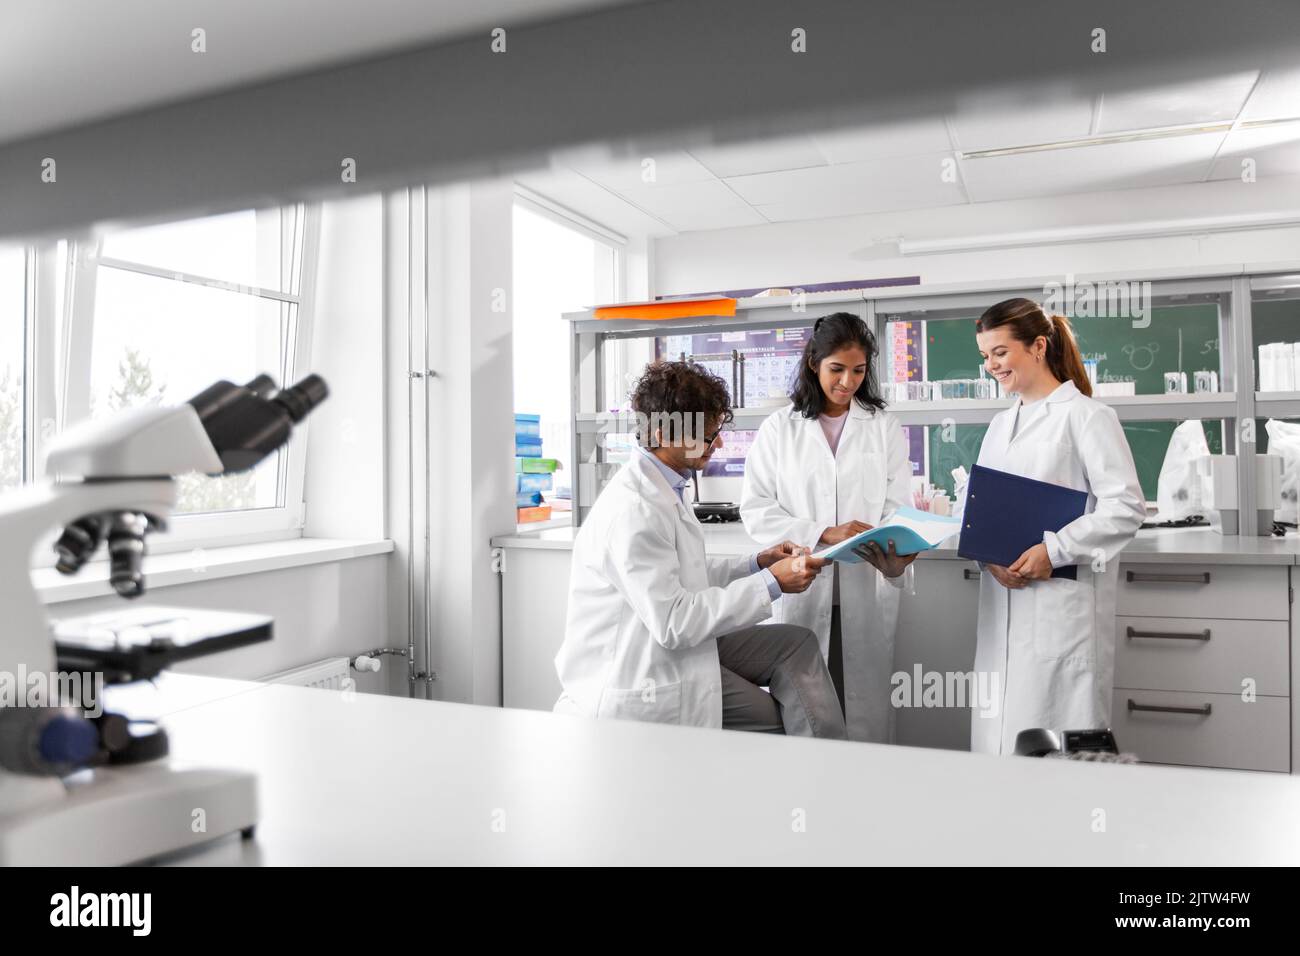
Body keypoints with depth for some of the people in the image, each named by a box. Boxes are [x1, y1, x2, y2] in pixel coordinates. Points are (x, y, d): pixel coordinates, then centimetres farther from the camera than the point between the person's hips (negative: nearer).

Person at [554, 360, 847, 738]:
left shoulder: (663, 487, 6)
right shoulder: (632, 510, -25)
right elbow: (673, 624, -26)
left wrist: (757, 562, 3)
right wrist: (770, 583, -22)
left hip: (667, 644, 9)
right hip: (636, 678, -9)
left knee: (797, 644, 2)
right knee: (772, 715, -12)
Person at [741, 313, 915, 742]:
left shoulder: (886, 429, 12)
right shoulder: (778, 429, 7)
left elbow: (897, 508, 4)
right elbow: (757, 510, -1)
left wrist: (895, 558, -18)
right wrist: (822, 533, -15)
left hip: (865, 596, 1)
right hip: (797, 593, -1)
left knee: (865, 715, 3)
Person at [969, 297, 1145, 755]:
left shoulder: (1086, 415, -4)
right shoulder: (1000, 425, 16)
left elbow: (1126, 505, -11)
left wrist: (1055, 550, -19)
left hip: (1063, 603, -6)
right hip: (1003, 603, 6)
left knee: (1059, 740, -1)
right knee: (1000, 731, 9)